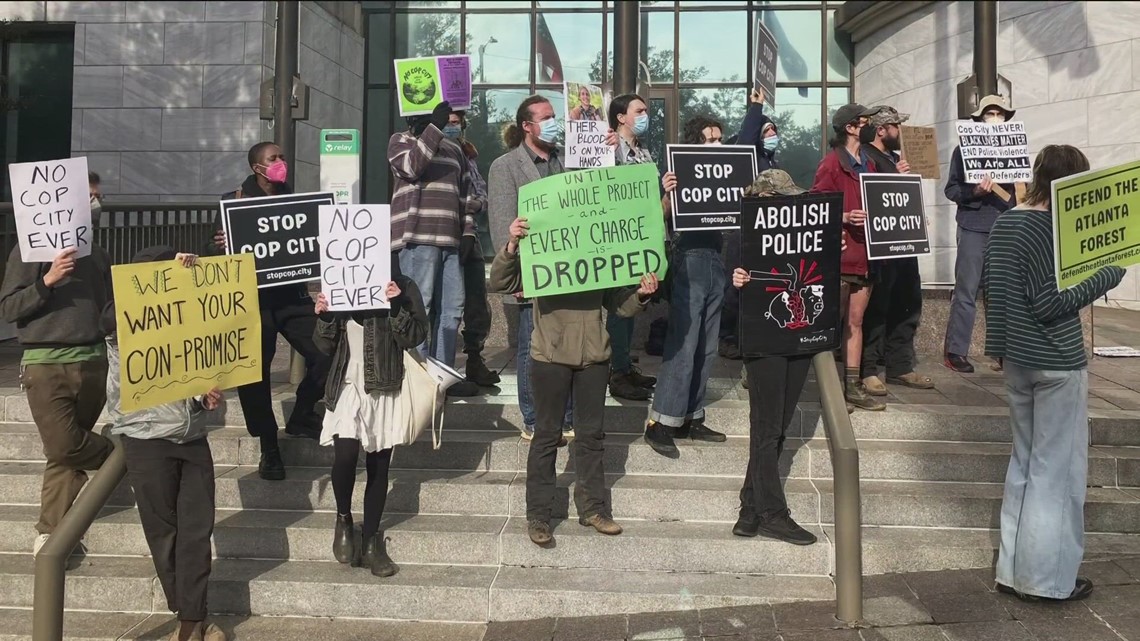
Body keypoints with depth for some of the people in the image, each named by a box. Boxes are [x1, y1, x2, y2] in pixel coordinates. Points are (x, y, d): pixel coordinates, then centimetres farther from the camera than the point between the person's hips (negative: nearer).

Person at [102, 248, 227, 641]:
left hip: (192, 438, 4)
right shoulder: (121, 323, -3)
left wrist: (207, 396, 1)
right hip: (147, 440, -4)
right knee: (164, 531, 6)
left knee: (198, 530, 2)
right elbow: (115, 317, -28)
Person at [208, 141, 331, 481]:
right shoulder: (233, 201, 2)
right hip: (253, 297, -2)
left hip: (293, 294, 3)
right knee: (254, 371, -2)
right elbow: (212, 250, 0)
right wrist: (219, 247, -23)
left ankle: (301, 417, 15)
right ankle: (269, 448, 14)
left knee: (326, 355, -11)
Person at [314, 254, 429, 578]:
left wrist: (397, 305, -19)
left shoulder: (404, 288, -1)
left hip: (385, 388, 0)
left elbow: (415, 337, -7)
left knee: (379, 465, 5)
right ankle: (343, 519, 10)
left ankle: (371, 540, 19)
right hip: (348, 386, 1)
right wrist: (323, 317, -11)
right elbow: (326, 345, 7)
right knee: (345, 454, -17)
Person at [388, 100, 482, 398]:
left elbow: (467, 194, 23)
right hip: (417, 238, -6)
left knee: (452, 307, 4)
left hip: (450, 240, 6)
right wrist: (435, 126, -13)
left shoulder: (454, 148, 25)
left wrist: (468, 232, 11)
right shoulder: (400, 139, 9)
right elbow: (411, 166, -13)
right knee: (419, 307, -8)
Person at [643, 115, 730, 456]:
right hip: (689, 261, -7)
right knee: (683, 346, -9)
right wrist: (667, 195, -28)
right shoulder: (680, 174, -5)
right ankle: (660, 423, -3)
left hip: (716, 262, 7)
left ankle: (690, 418, 19)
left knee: (706, 348, 10)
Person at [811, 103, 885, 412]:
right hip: (839, 252, -8)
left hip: (864, 252, 8)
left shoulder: (868, 163, 17)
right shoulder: (831, 163, -8)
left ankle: (853, 385, 16)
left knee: (856, 321, 10)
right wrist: (845, 217, -25)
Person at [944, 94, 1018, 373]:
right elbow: (951, 189, -2)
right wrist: (974, 191, -19)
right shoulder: (964, 149, 2)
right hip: (974, 228, -4)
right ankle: (955, 351, 2)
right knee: (966, 292, -4)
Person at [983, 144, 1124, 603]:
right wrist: (1108, 275, -12)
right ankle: (1047, 578, 13)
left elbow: (988, 283, 14)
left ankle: (1013, 568, 24)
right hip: (1057, 361, -8)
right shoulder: (1051, 227, -17)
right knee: (1058, 468, 4)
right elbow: (1050, 302, -20)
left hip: (1015, 358, 8)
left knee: (1024, 461, 17)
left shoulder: (1004, 222, 7)